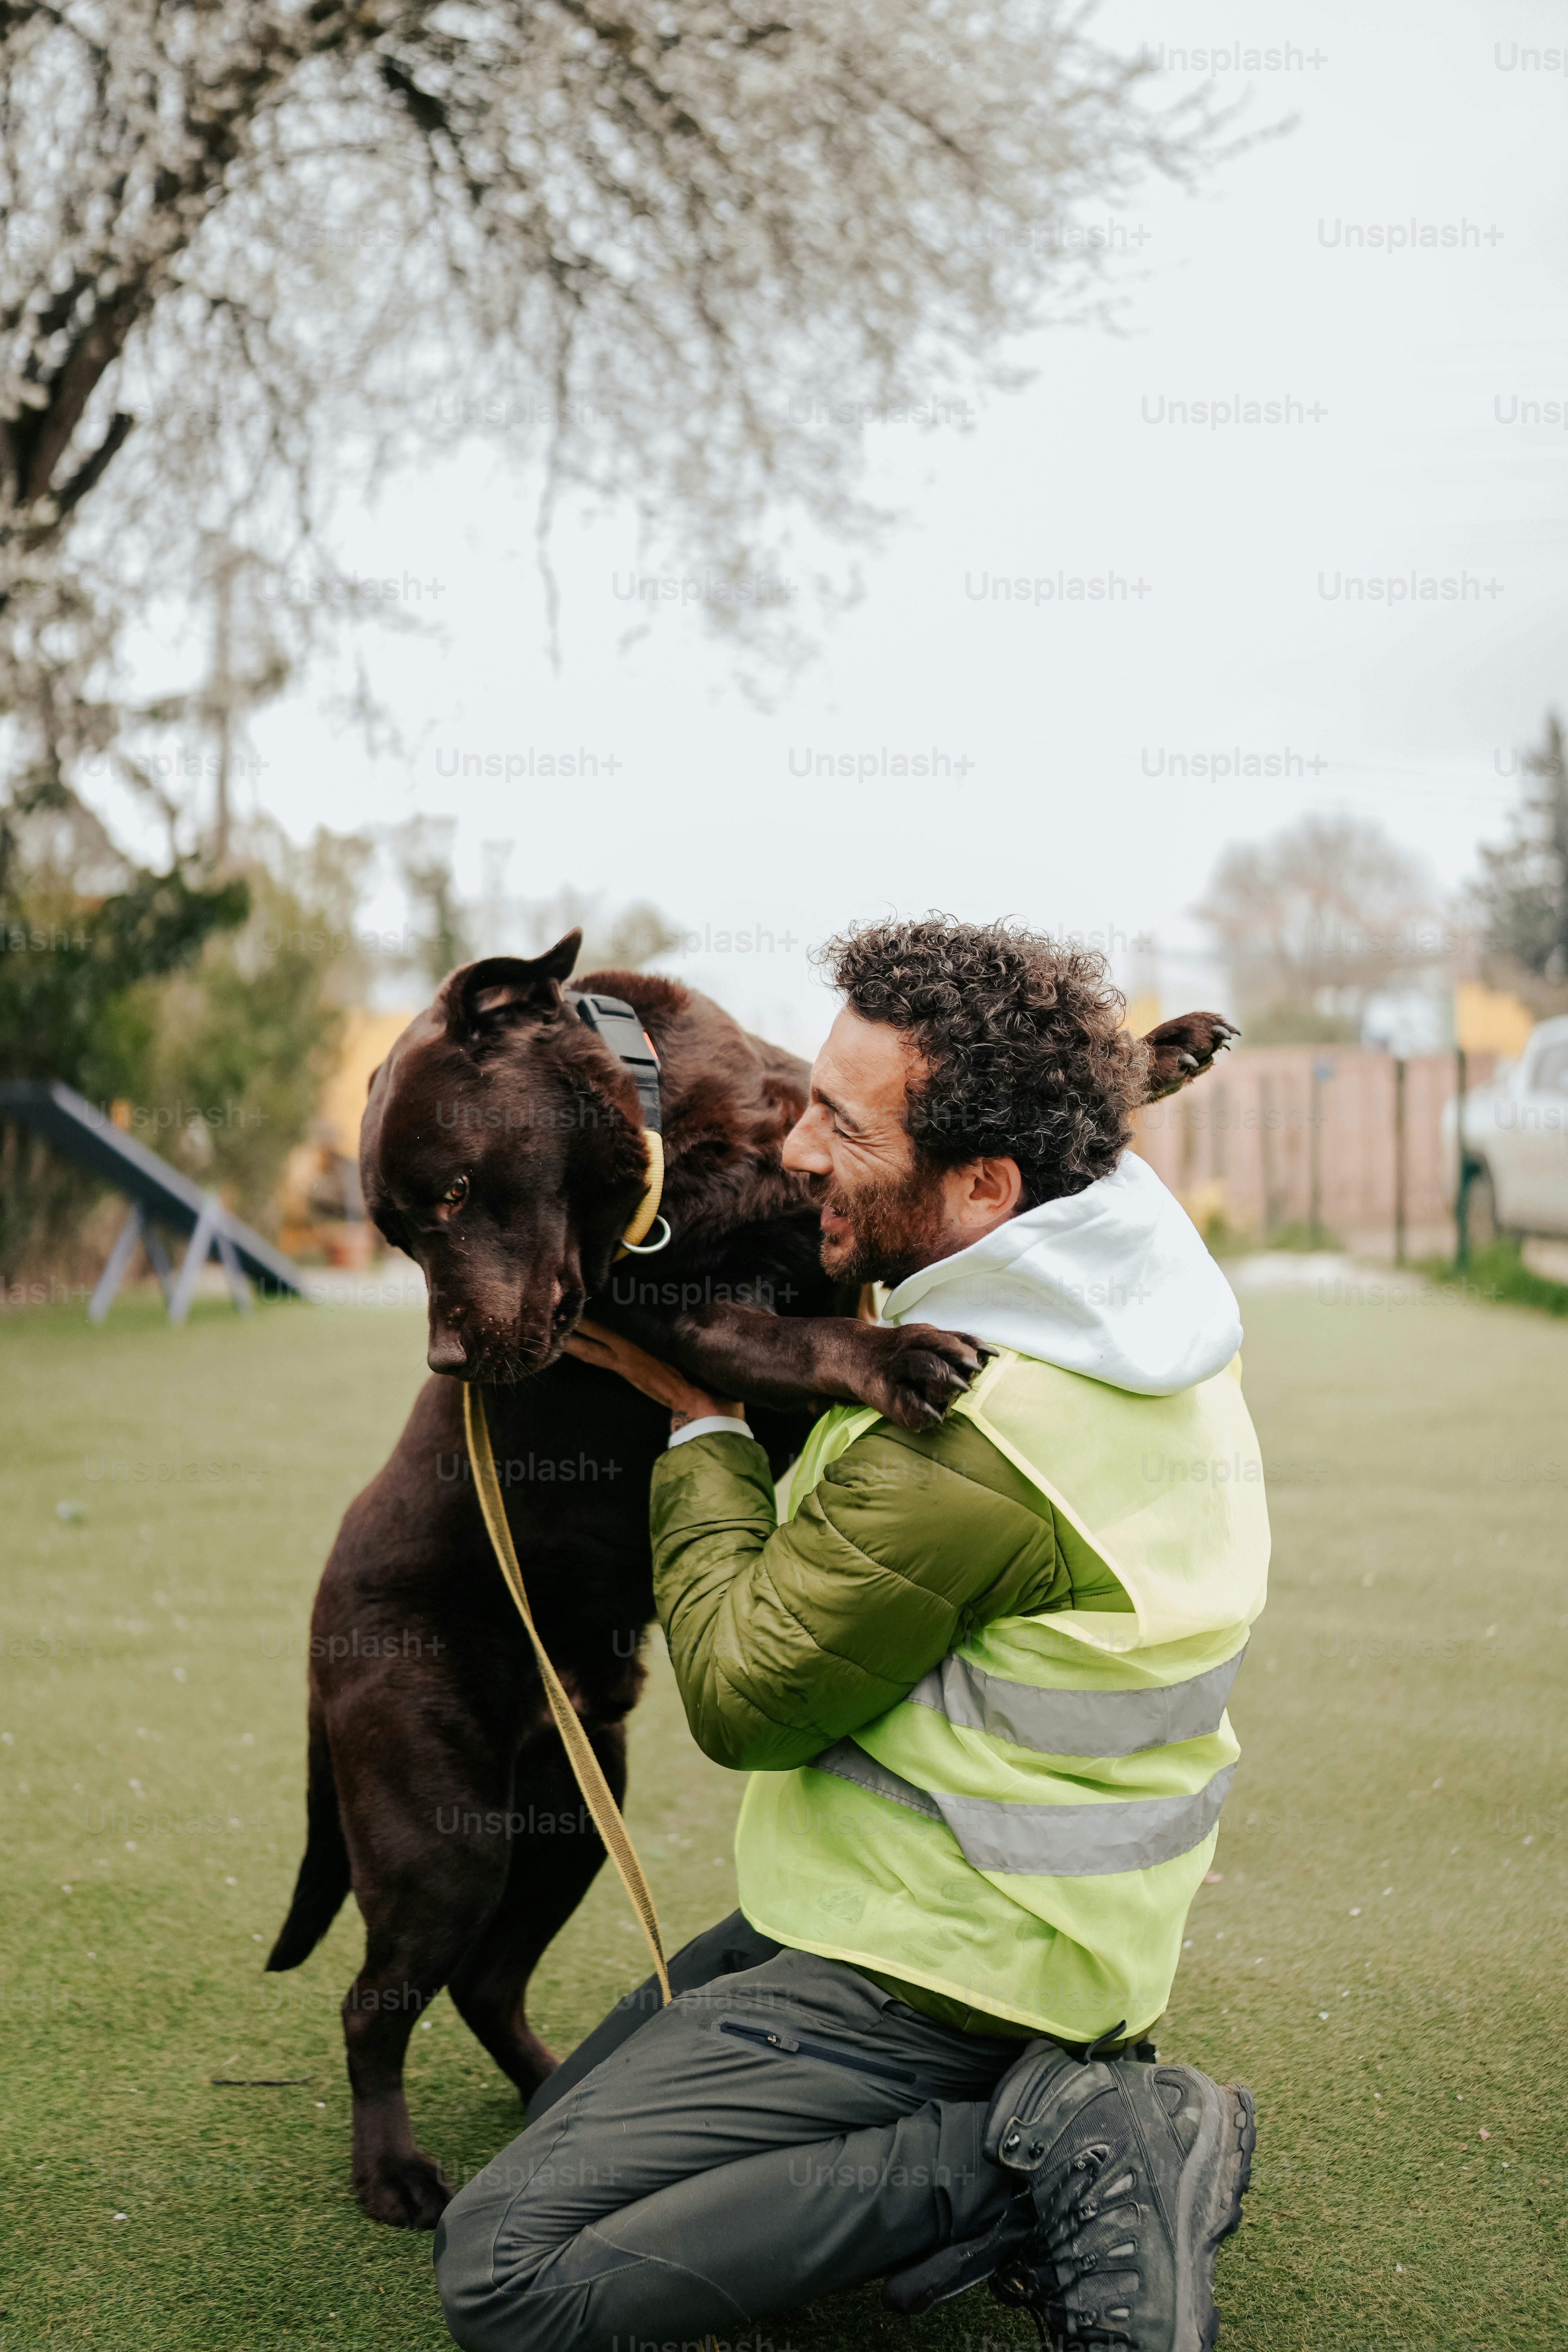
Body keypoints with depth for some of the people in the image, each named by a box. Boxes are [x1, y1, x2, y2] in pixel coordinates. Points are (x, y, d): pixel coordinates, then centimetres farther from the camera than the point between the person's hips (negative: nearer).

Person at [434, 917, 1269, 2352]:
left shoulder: (967, 1437, -31)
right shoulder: (1133, 1281, -1)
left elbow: (743, 1697, -16)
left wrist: (701, 1420, -7)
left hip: (937, 1969, -10)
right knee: (578, 2117, 22)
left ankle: (1026, 2159, -9)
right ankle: (1072, 2105, 9)